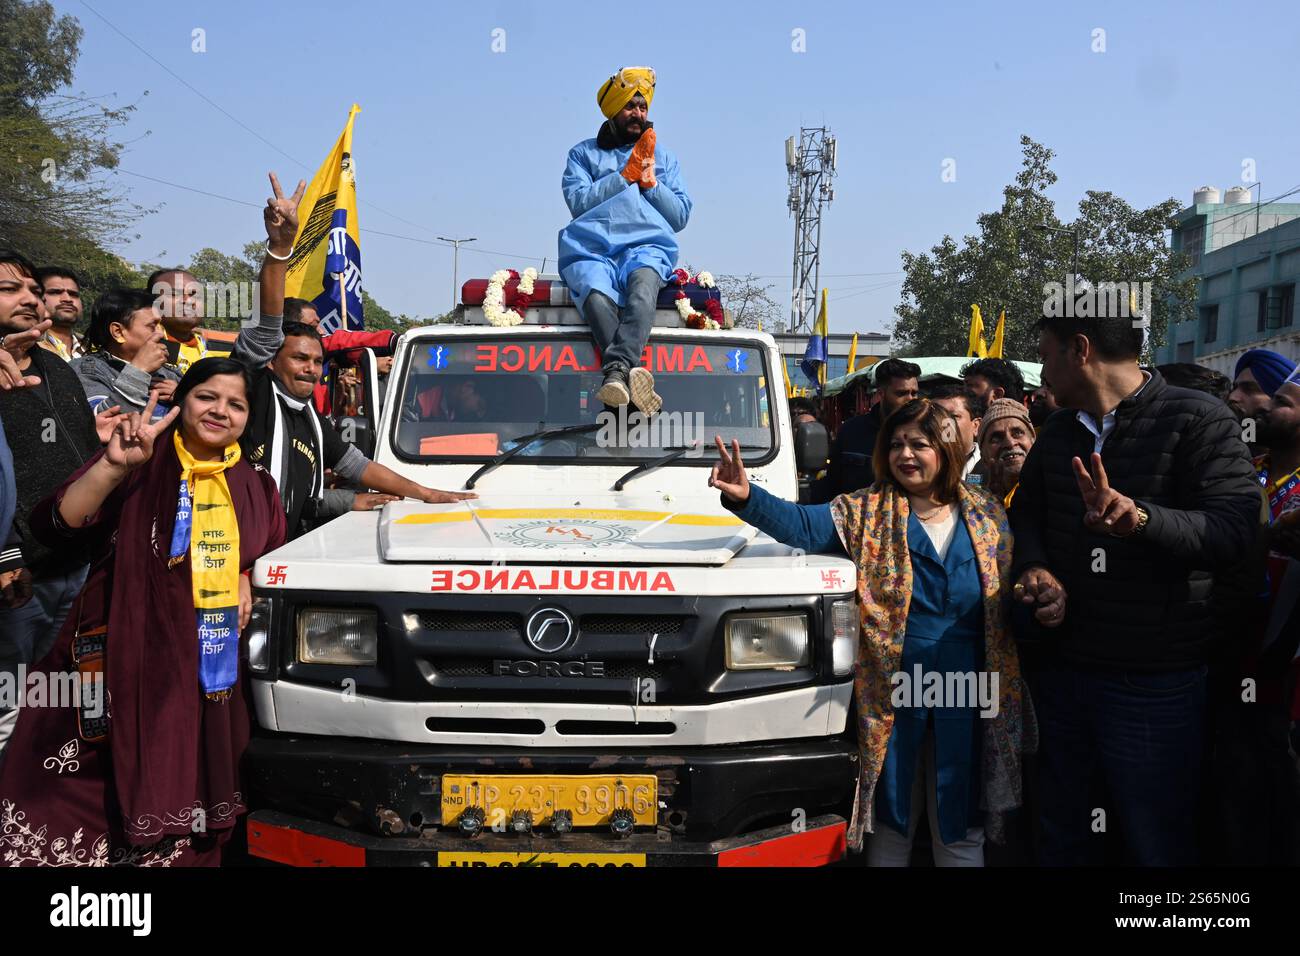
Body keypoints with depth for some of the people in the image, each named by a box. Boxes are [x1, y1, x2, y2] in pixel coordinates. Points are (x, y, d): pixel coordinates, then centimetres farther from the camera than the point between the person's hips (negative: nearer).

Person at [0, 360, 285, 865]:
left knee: (186, 799, 10)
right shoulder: (143, 465, -5)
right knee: (90, 797, -2)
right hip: (131, 662, -4)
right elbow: (55, 524, -17)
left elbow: (273, 549, 25)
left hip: (213, 672, 4)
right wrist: (115, 464, -29)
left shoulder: (251, 485, 9)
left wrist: (246, 577, 4)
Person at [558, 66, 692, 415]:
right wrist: (626, 175, 2)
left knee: (643, 285, -39)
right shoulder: (584, 154, 24)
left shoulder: (664, 158, 30)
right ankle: (631, 376, -56)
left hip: (646, 246, 1)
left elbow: (680, 216, 19)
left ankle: (616, 370, -58)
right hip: (590, 247, 0)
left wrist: (650, 181, 5)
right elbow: (578, 202, 5)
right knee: (596, 294, -38)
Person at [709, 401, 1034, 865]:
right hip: (893, 694, -1)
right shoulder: (867, 513, -2)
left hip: (965, 698, 1)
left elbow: (1009, 603, 5)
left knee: (961, 832, 12)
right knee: (891, 826, 12)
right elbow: (803, 525, -17)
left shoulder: (987, 514, 4)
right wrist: (746, 498, -34)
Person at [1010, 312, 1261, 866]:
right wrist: (1034, 565, -7)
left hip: (1154, 687, -6)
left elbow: (1235, 530, -21)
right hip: (1062, 669, 6)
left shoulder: (1199, 420, -12)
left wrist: (1140, 517, -39)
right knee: (1062, 841, 19)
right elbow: (1026, 512, 15)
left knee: (1158, 848, 7)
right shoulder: (1059, 433, 12)